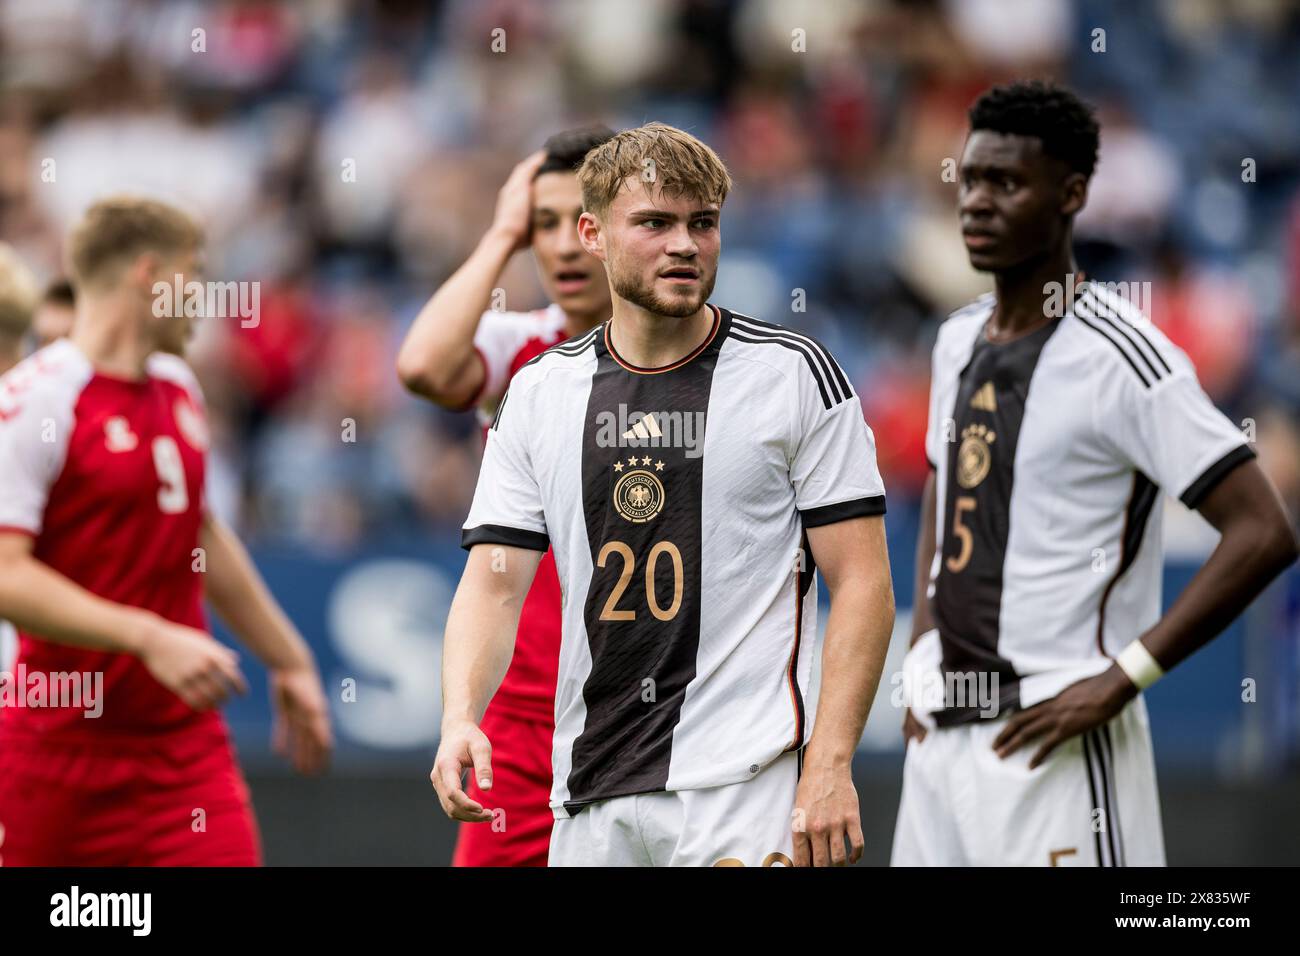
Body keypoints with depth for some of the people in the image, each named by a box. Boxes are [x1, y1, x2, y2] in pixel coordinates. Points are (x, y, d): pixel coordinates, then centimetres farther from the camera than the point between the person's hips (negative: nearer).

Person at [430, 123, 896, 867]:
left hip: (746, 782, -4)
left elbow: (863, 583, -4)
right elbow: (494, 581, 5)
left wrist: (829, 765, -14)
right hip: (590, 794, 4)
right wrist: (460, 717, -14)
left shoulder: (795, 373, -1)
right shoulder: (539, 393, 9)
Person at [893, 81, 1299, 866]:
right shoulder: (959, 341, 12)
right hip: (942, 735, 8)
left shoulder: (1120, 355, -13)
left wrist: (1120, 679, -19)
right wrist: (923, 662, 13)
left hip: (1059, 739, -8)